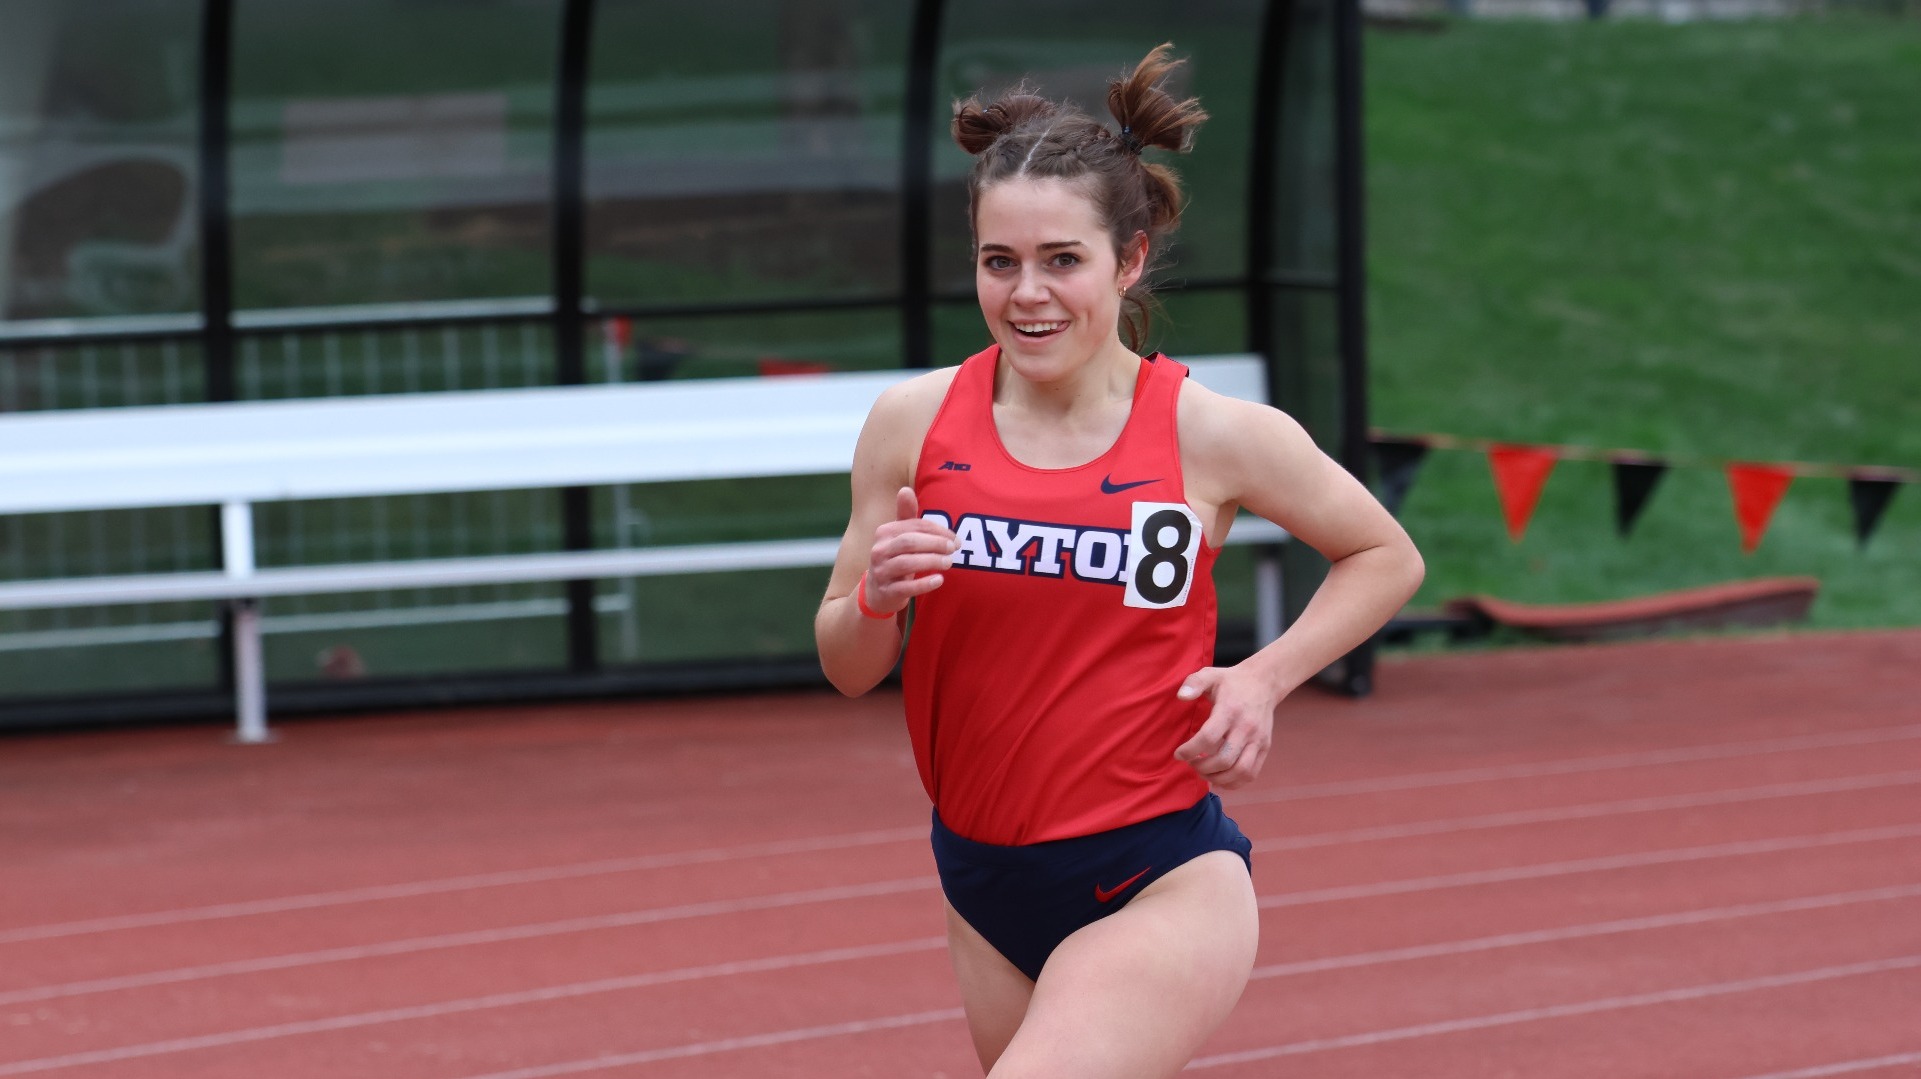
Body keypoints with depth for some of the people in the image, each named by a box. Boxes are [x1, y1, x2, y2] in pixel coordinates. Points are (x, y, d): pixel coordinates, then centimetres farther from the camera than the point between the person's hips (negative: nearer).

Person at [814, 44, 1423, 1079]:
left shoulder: (1217, 436, -9)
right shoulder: (912, 422, -2)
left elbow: (1386, 558, 8)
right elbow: (847, 668, 6)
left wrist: (1263, 677, -7)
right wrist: (876, 599, -17)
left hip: (1162, 883, -5)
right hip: (984, 879, 5)